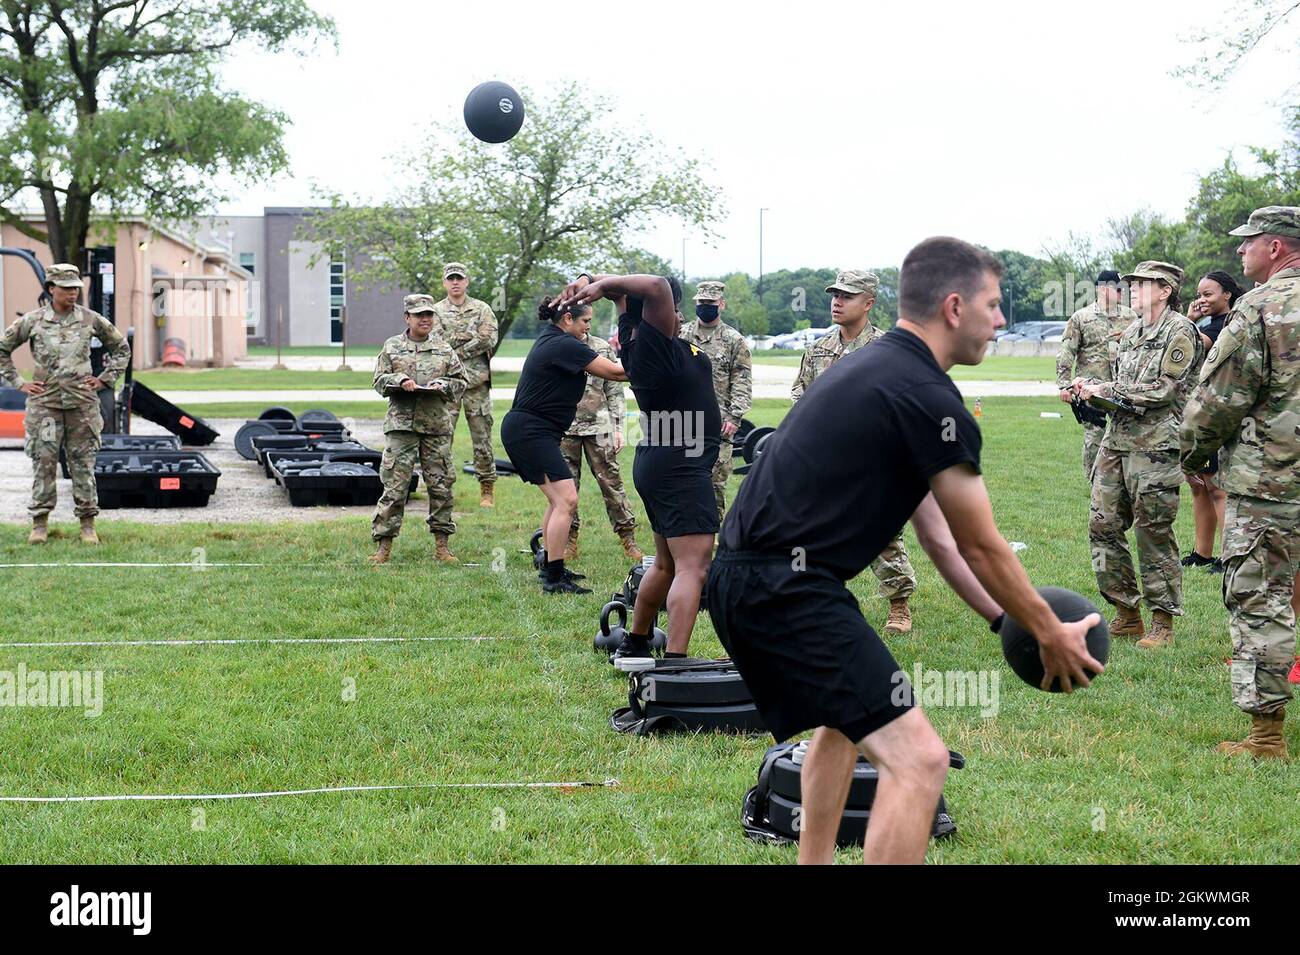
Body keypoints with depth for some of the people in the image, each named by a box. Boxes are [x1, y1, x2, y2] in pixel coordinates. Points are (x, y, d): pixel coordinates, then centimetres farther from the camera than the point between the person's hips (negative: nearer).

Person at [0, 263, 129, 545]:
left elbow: (121, 348, 16)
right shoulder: (32, 320, 0)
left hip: (82, 402, 1)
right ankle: (40, 524, 6)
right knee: (43, 461, -1)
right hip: (44, 401, -1)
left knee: (83, 463, 2)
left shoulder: (90, 319, 3)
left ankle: (88, 525, 7)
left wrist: (105, 379, 8)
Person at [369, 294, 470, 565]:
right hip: (401, 424, -2)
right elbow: (379, 380, 6)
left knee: (441, 485, 4)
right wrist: (400, 381, -12)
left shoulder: (444, 348, 10)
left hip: (437, 425, 2)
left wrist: (442, 385, -8)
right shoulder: (392, 347, 7)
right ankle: (384, 544, 2)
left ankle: (442, 544, 14)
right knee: (394, 485, -4)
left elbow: (462, 380, 11)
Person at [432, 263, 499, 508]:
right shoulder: (436, 311, 9)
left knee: (482, 435, 2)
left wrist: (457, 352, -9)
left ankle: (487, 487, 9)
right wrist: (470, 336, -12)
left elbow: (490, 339, -6)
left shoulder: (482, 309, 8)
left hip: (477, 379, 0)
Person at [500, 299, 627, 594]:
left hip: (525, 431, 11)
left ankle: (550, 566, 27)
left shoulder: (550, 340, 14)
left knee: (559, 500, 19)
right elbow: (613, 372, -16)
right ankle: (554, 579, -16)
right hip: (531, 433, -11)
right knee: (567, 500, -15)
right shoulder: (565, 346, -16)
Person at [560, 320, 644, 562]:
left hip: (598, 426, 0)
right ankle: (569, 540, 12)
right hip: (564, 428, 0)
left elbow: (615, 392, 7)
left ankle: (628, 538, 5)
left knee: (611, 482, -1)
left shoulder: (603, 348, 6)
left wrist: (618, 428, 1)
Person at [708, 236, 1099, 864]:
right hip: (785, 592, -11)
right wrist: (1052, 635, 9)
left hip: (744, 578, 11)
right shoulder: (929, 399, -13)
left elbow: (934, 526, 22)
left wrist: (1000, 617, 25)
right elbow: (981, 549, -5)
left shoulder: (877, 368, 17)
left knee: (847, 714, 33)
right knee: (917, 759, -14)